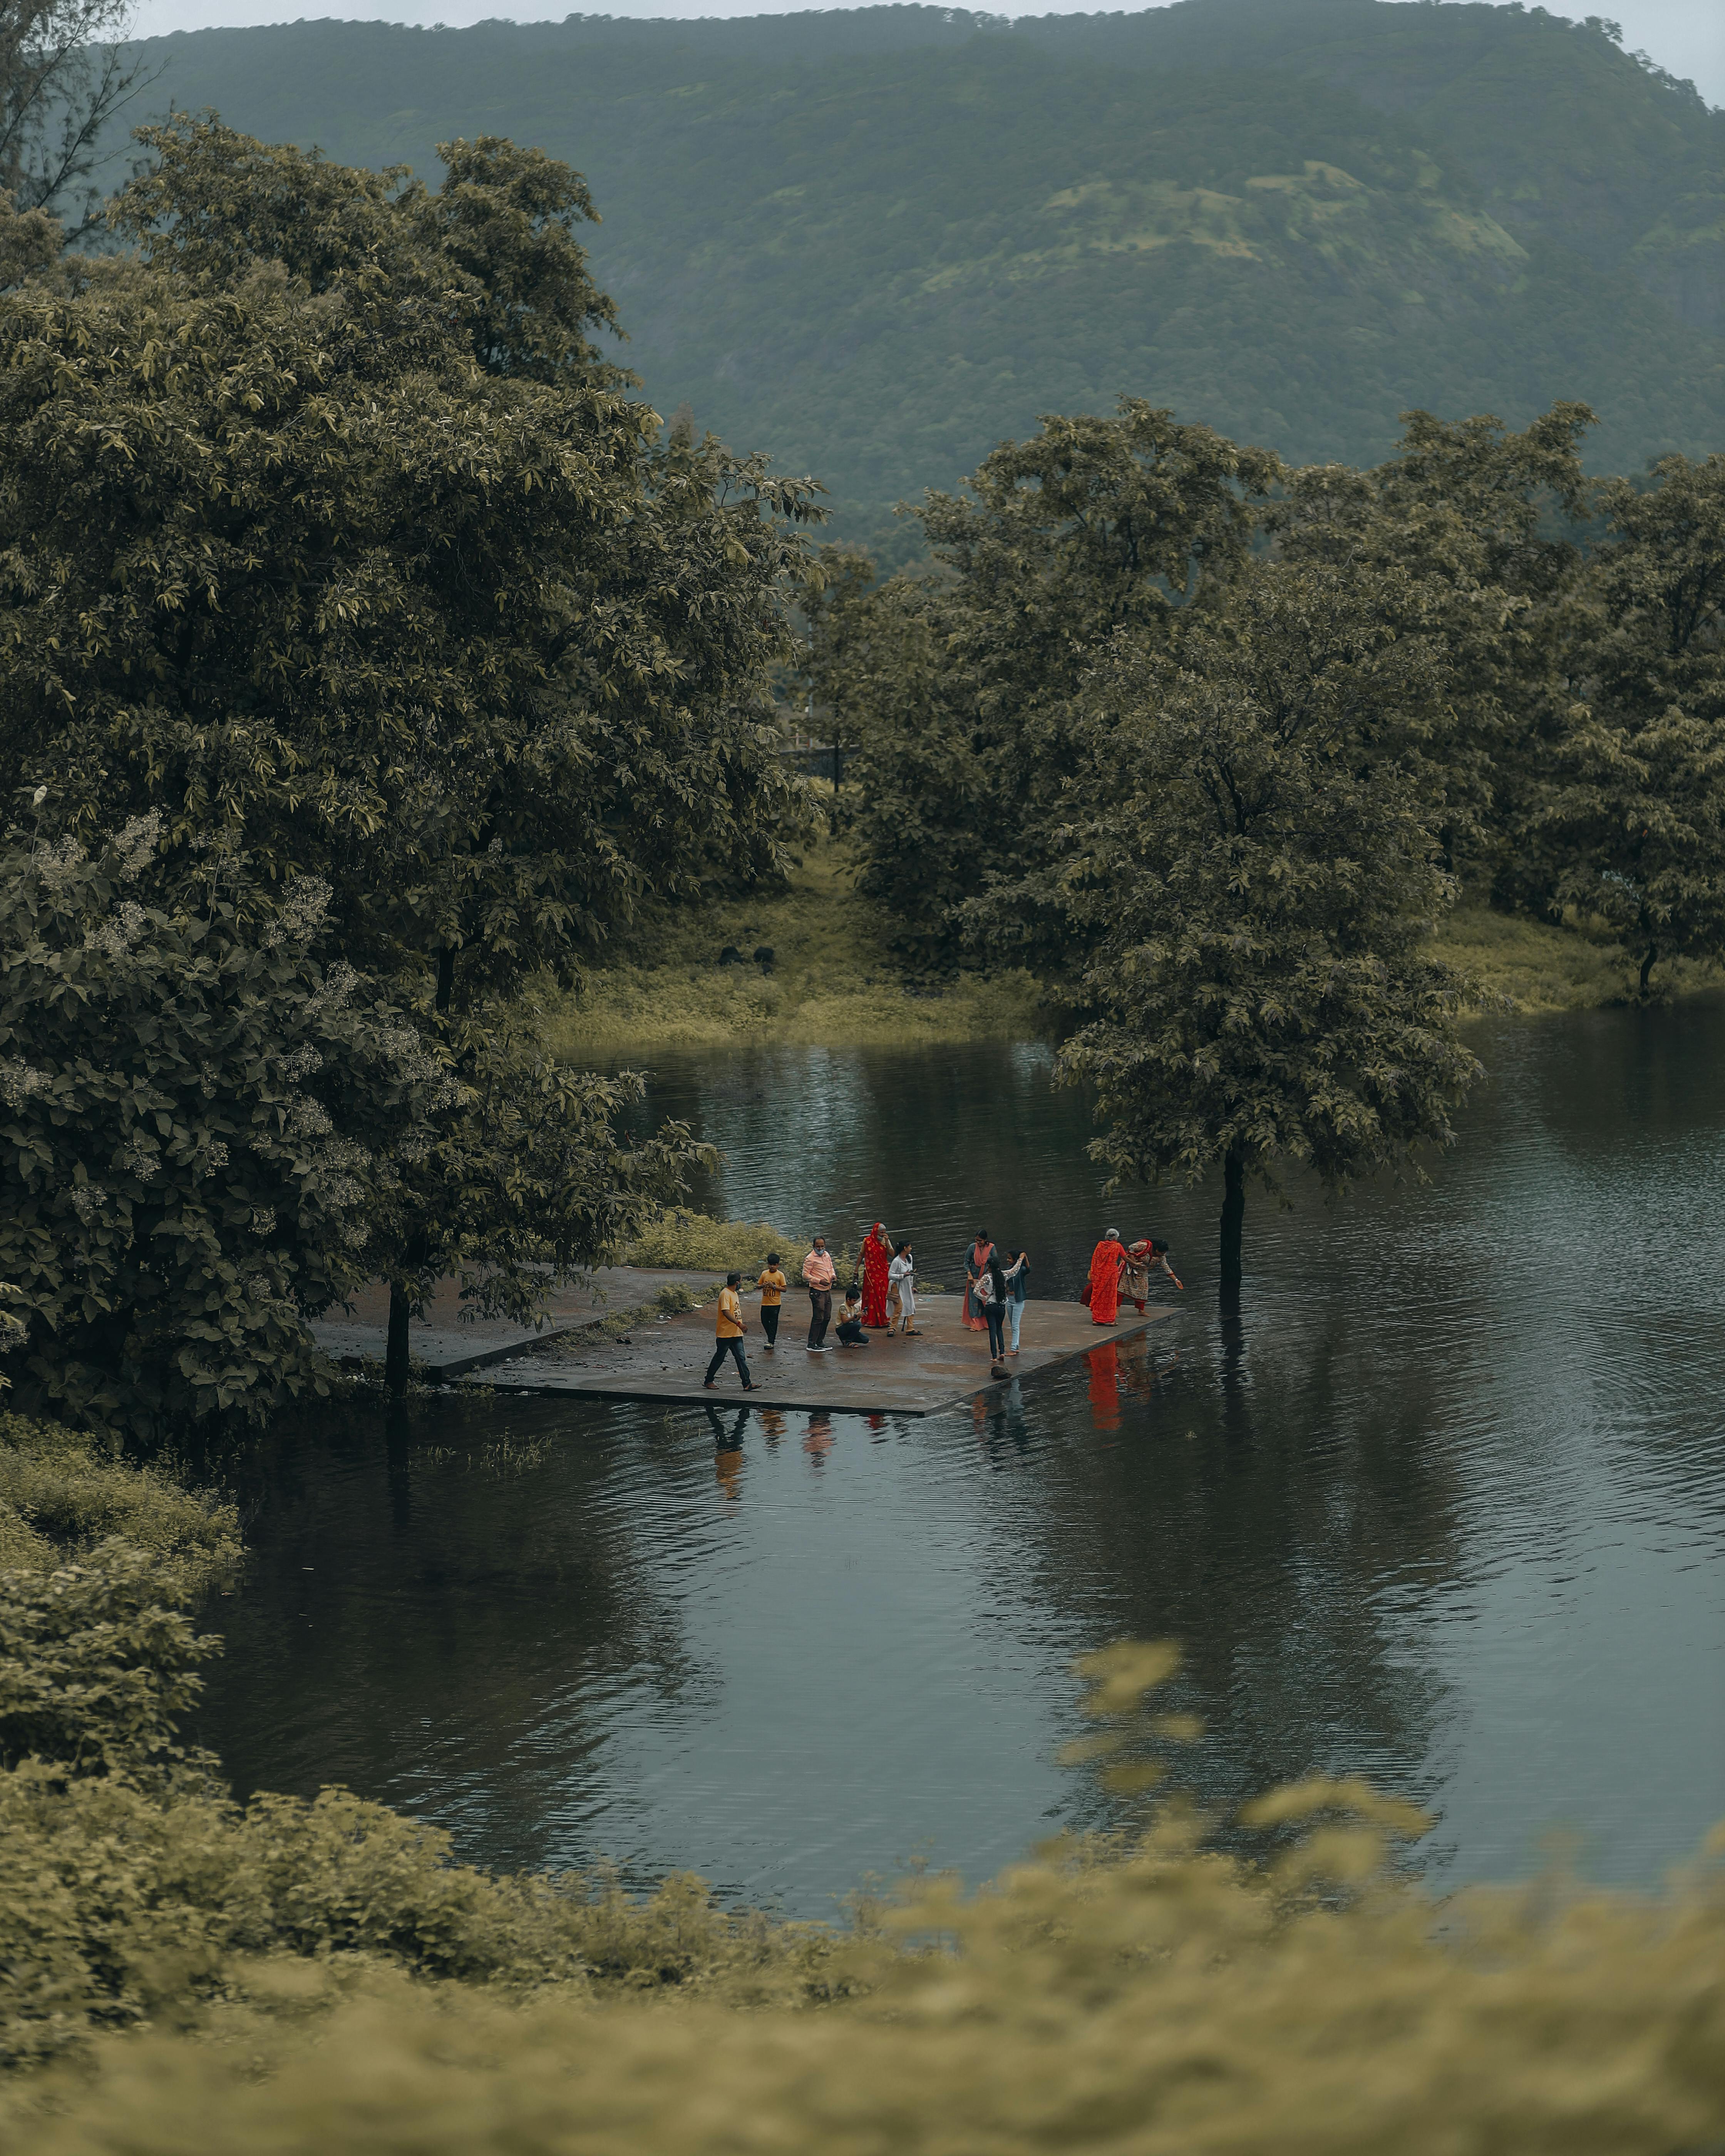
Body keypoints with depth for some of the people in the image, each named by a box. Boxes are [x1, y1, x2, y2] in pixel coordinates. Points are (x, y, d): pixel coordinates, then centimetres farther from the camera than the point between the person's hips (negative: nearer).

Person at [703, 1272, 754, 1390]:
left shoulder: (735, 1294, 16)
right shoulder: (725, 1294, -15)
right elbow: (726, 1312, -27)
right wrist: (739, 1323, -33)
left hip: (736, 1334, 8)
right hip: (725, 1334, -8)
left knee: (741, 1358, 1)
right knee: (719, 1358, 3)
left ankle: (747, 1384, -3)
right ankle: (709, 1381, 17)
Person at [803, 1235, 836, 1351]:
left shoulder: (826, 1255, 12)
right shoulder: (810, 1259, -12)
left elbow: (831, 1267, 25)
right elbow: (805, 1275, -13)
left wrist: (833, 1275, 3)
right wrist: (820, 1281, -22)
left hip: (827, 1291, 8)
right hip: (817, 1292, -8)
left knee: (827, 1317, 12)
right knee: (818, 1318, -9)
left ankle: (820, 1342, 22)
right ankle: (812, 1345, -5)